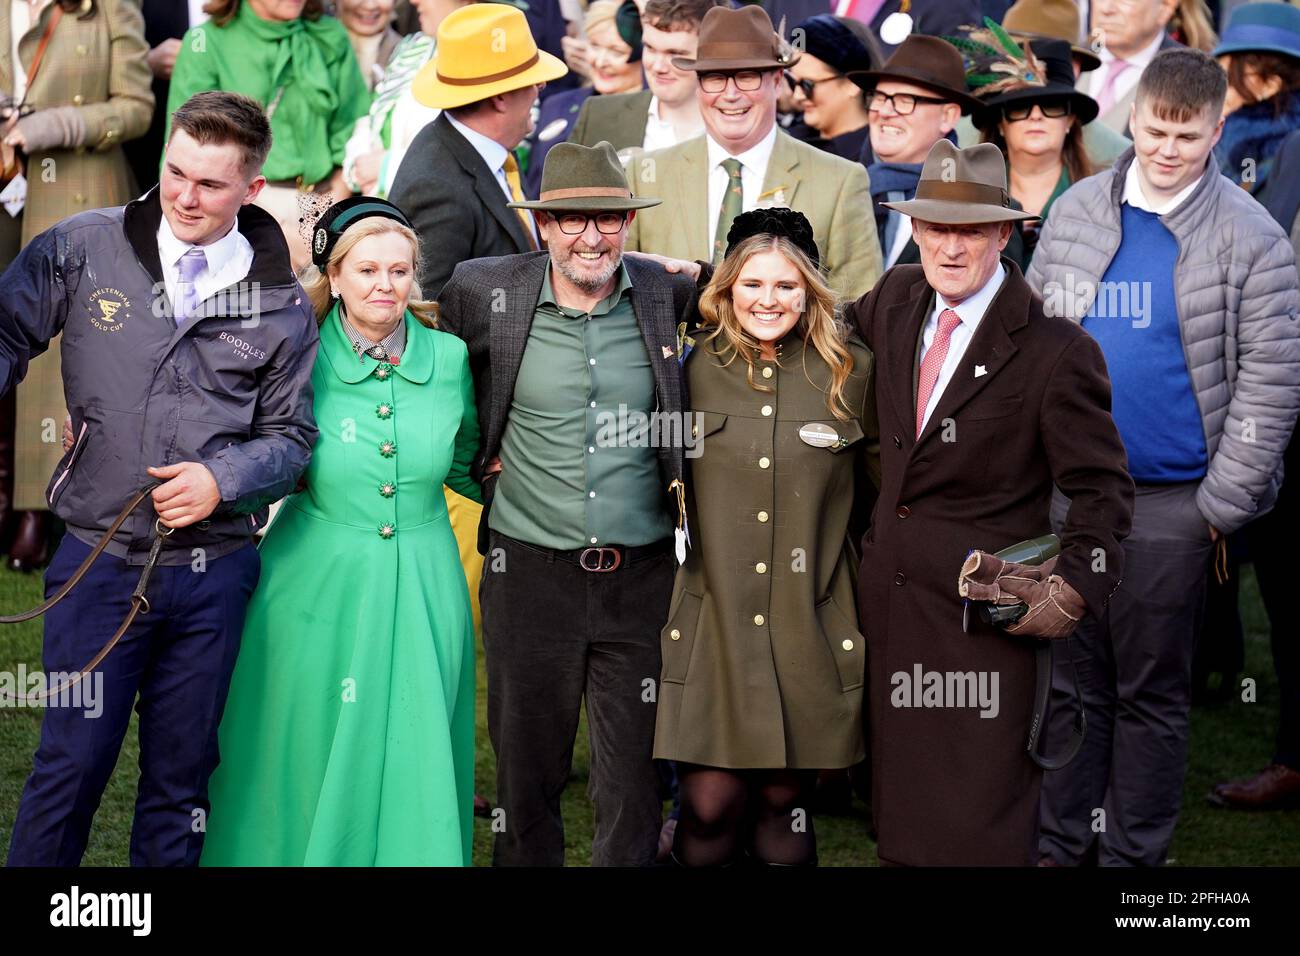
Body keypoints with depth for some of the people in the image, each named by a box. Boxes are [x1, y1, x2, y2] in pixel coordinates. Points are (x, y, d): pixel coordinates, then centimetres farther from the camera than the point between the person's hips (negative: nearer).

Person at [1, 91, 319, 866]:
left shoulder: (282, 303, 1)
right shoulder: (84, 249, -3)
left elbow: (291, 436, 5)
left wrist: (223, 479, -12)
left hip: (215, 570, 2)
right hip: (99, 561, -1)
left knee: (183, 772, 13)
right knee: (71, 765, 2)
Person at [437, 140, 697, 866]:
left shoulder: (664, 293, -1)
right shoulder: (484, 291, -3)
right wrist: (482, 449, 9)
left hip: (642, 573, 0)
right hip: (529, 569, 0)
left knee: (634, 778, 4)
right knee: (527, 766, 9)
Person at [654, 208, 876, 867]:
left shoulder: (852, 372, 2)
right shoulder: (697, 368, 4)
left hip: (811, 622, 0)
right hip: (713, 614, 0)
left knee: (784, 800, 5)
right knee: (710, 802, -5)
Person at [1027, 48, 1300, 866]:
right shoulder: (1077, 212, 4)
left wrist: (1224, 501, -10)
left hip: (1172, 504, -3)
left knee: (1152, 690, 8)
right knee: (1072, 679, 12)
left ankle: (1134, 856, 19)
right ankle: (1063, 843, 24)